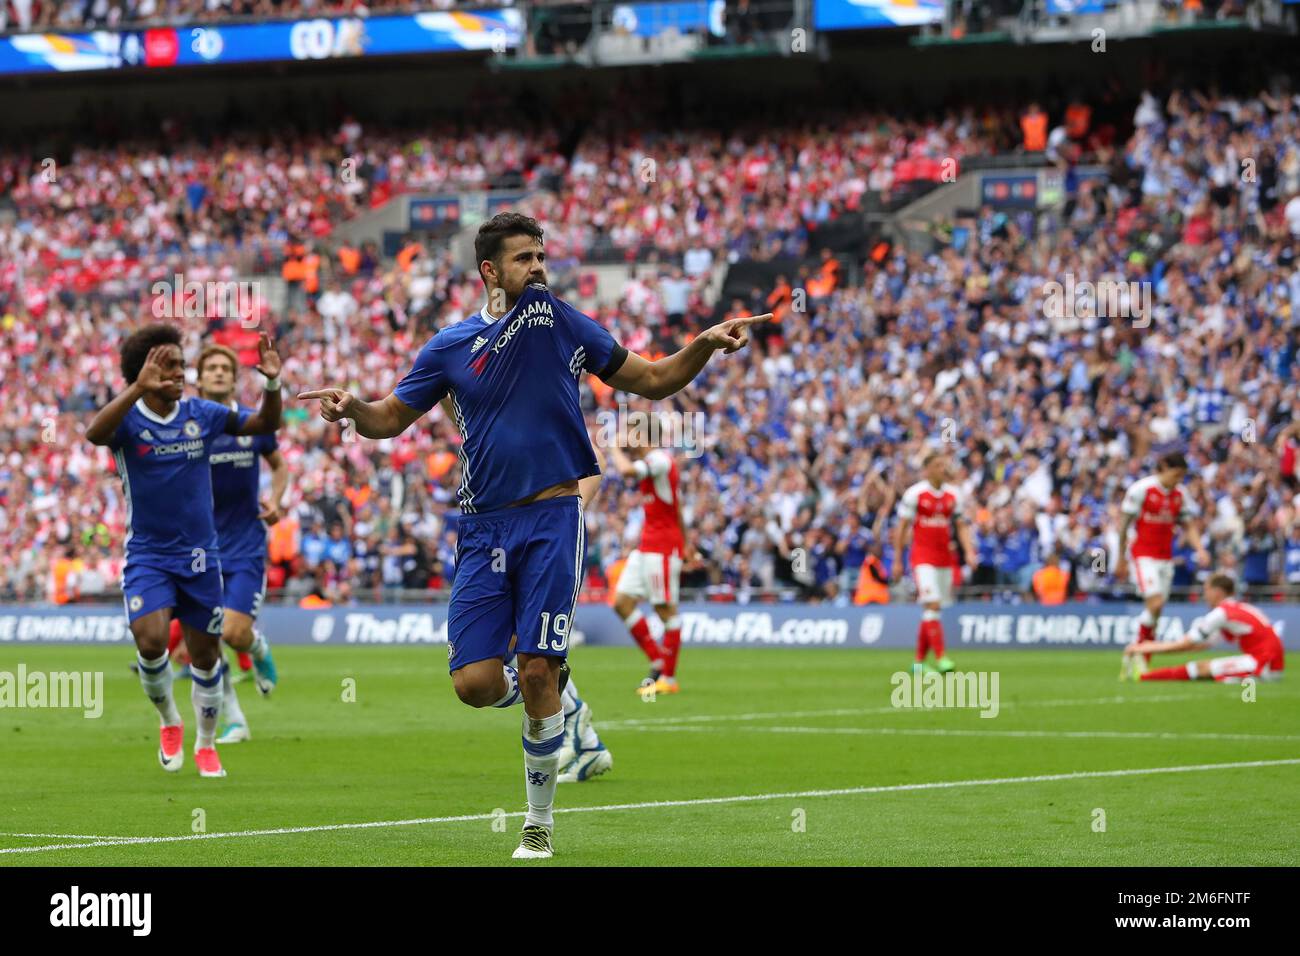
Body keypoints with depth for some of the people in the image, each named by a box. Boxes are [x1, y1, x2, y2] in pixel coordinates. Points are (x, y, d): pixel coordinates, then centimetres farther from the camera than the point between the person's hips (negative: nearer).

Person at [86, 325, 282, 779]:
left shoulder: (202, 414, -1)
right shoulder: (128, 418, -10)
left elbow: (266, 424, 5)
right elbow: (94, 433, -33)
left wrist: (272, 384, -15)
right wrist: (138, 389, -45)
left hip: (200, 554, 3)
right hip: (147, 555, -3)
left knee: (205, 654, 8)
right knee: (151, 639, -22)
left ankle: (206, 745, 28)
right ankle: (169, 722, 6)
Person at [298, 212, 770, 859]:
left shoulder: (567, 326, 6)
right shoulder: (450, 346, 7)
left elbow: (653, 381, 15)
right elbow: (391, 418, 15)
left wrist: (706, 344, -1)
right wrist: (351, 407, -7)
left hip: (551, 519, -1)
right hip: (483, 528, 1)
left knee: (537, 674, -10)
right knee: (475, 683, -8)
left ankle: (539, 823, 6)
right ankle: (543, 694, 28)